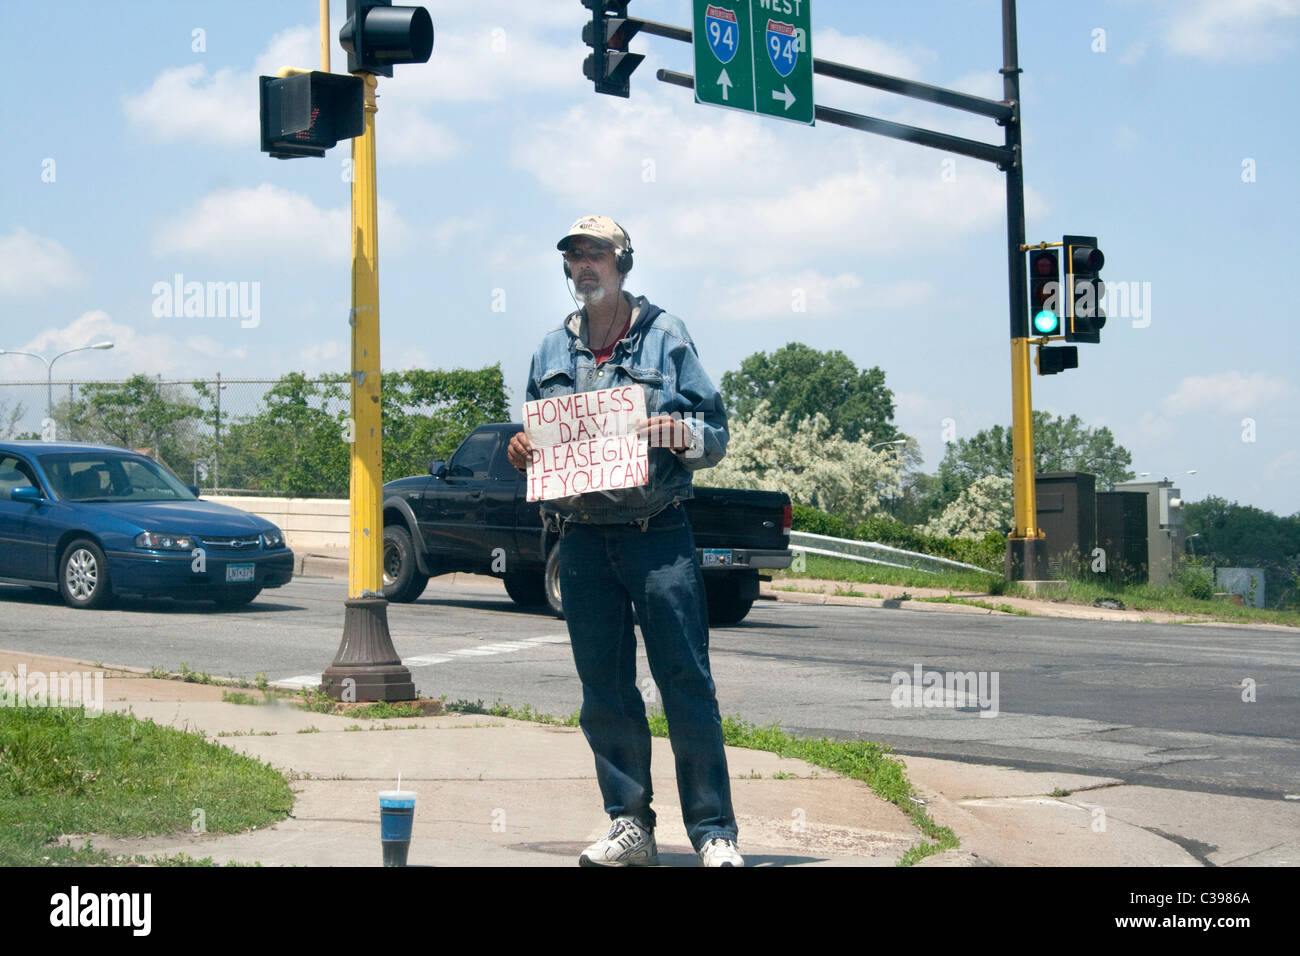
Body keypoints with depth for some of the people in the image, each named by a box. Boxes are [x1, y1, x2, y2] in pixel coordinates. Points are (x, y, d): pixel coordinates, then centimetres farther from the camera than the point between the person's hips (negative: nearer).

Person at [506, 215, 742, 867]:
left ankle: (714, 832, -4)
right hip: (581, 538, 4)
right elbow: (536, 442, 23)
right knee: (604, 691, 5)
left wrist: (684, 433, -17)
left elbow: (717, 435, 4)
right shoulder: (552, 350, 16)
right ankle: (629, 826, 13)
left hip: (658, 534, -4)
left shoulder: (665, 336, 6)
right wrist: (519, 452, 1)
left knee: (686, 682, -7)